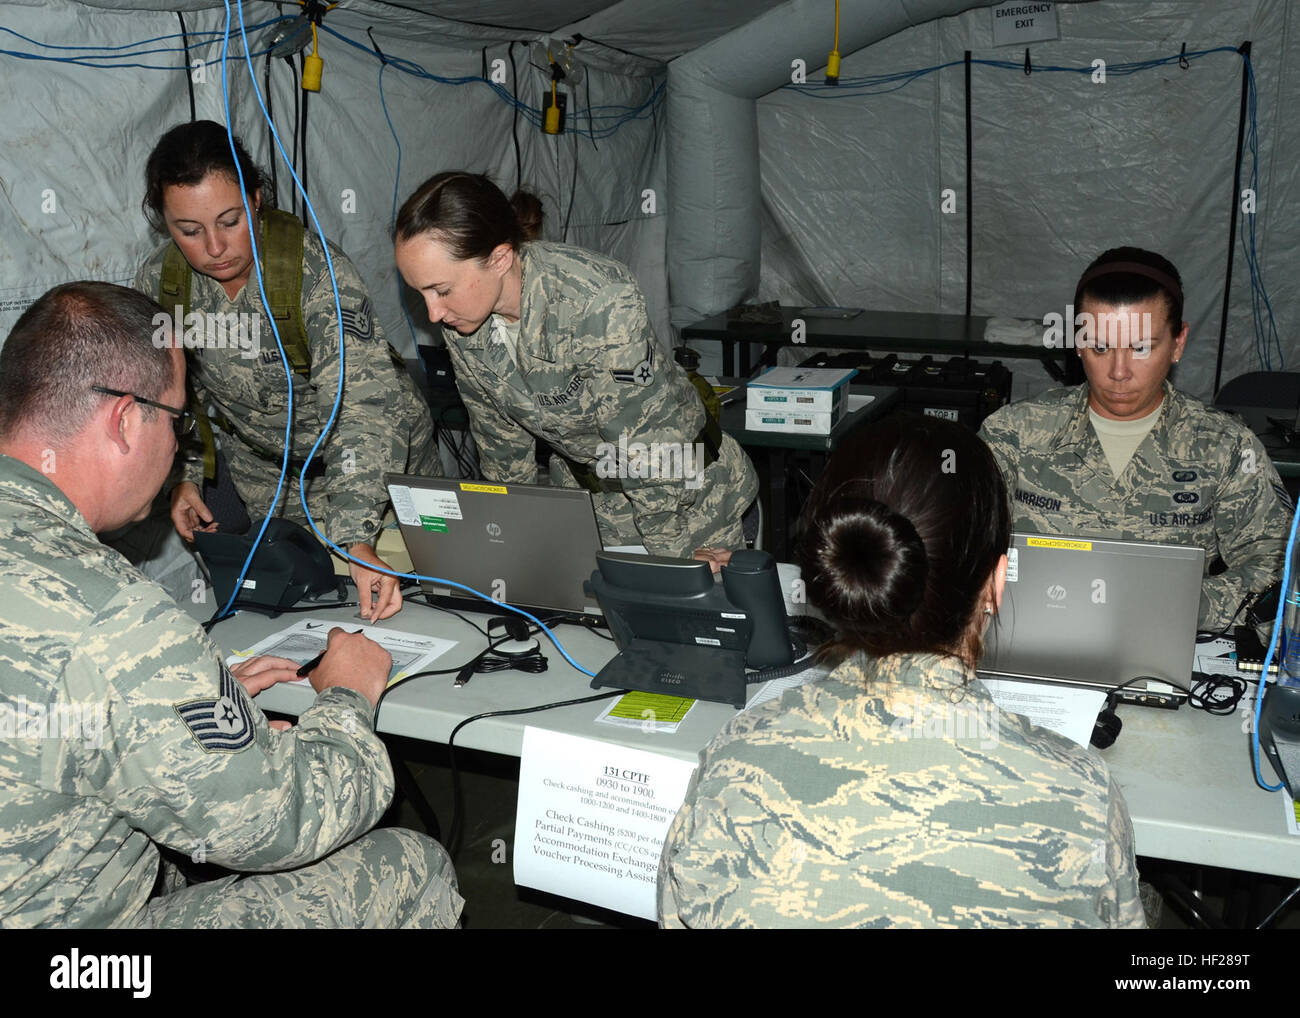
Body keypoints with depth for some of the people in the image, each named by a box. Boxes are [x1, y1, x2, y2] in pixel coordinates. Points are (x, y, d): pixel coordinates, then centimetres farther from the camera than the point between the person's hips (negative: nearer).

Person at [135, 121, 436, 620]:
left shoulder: (318, 273, -32)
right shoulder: (159, 280, -14)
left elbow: (364, 409, -39)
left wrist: (359, 541, -48)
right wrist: (182, 475, -9)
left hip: (376, 463, -4)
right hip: (261, 468, 4)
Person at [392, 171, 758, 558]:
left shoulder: (598, 301, -34)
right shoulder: (461, 321, -14)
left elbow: (646, 444, -29)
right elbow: (500, 439, 2)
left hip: (683, 493, -5)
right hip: (580, 483, 5)